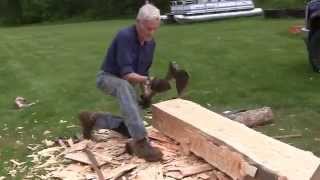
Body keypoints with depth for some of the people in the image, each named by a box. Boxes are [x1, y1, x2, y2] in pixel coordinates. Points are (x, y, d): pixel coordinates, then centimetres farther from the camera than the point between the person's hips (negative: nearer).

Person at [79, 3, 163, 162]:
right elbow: (126, 74, -34)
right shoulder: (125, 36, -28)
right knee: (125, 87, -44)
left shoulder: (150, 43, -4)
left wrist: (146, 89, -7)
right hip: (108, 78, -7)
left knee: (132, 127, 6)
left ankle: (93, 119, 23)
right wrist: (148, 80, -47)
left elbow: (143, 71, 9)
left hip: (127, 83, 8)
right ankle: (140, 142, -48)